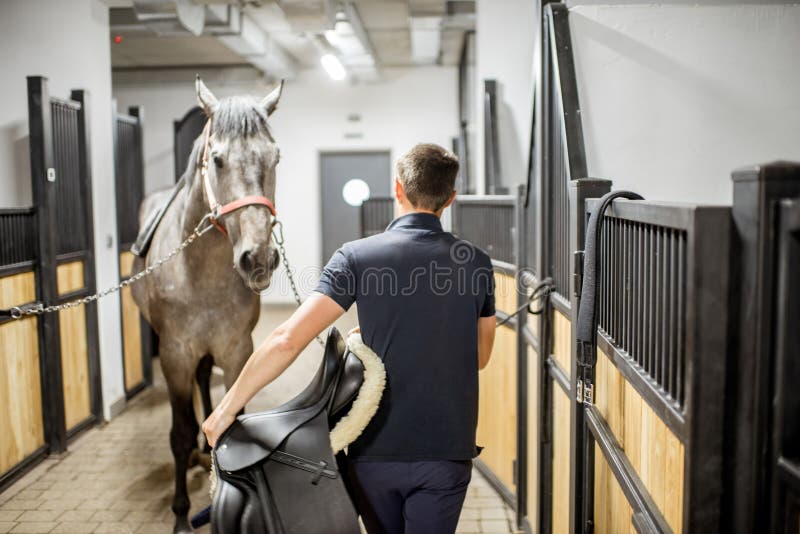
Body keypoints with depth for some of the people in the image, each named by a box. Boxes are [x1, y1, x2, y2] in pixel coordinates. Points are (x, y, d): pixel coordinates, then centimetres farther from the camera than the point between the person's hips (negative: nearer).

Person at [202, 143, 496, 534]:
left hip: (376, 449, 0)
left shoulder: (357, 256, -9)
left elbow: (288, 339, -18)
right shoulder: (477, 263, -1)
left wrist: (228, 406, -9)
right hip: (445, 451, 0)